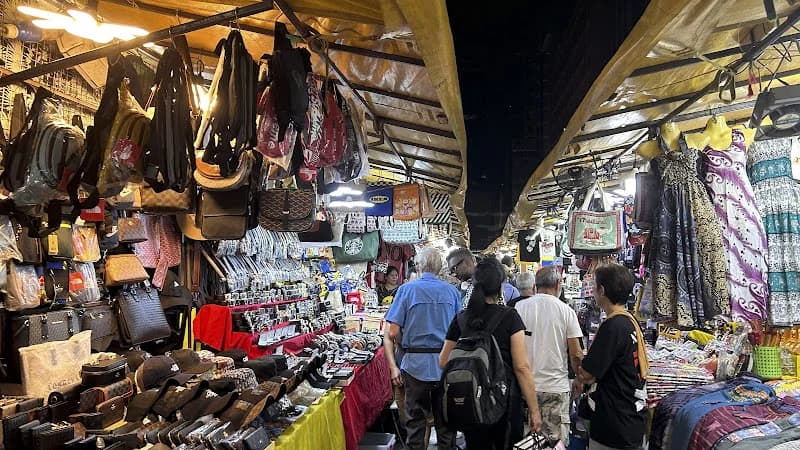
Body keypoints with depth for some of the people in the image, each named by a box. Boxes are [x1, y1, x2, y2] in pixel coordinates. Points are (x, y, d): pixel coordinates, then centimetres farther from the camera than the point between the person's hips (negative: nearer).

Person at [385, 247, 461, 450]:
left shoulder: (407, 289, -6)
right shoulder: (452, 291, 1)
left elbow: (393, 332, -9)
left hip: (416, 365, -2)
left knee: (415, 421, 10)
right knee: (445, 422, 14)